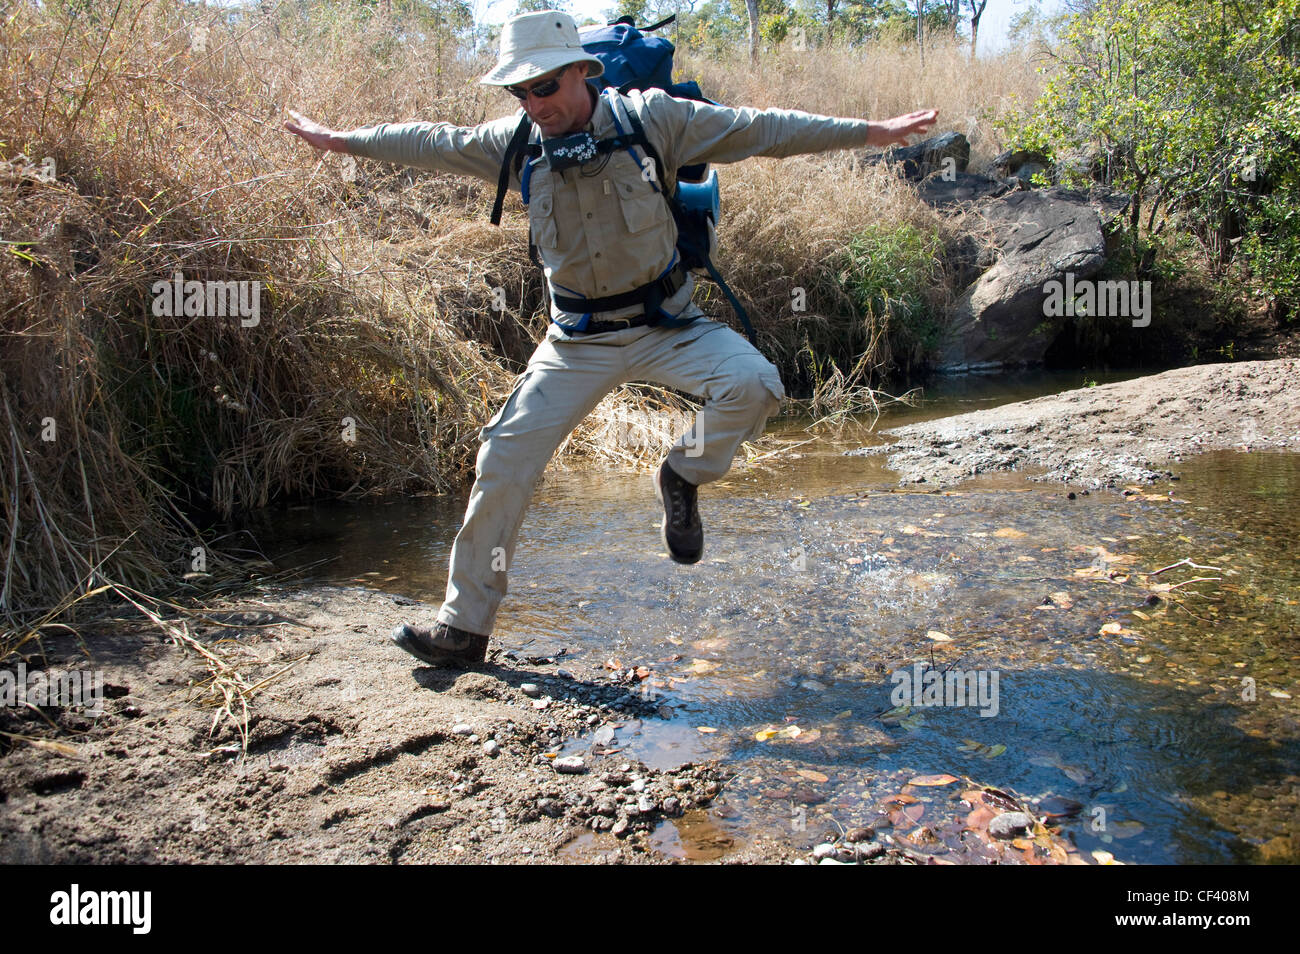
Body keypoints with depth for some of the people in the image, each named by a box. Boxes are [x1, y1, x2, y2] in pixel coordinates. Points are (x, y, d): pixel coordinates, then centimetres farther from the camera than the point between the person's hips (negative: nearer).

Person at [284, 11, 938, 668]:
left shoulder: (651, 119, -10)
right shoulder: (514, 144, -1)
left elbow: (760, 129, -8)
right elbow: (431, 142, 14)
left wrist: (875, 131, -8)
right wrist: (338, 139, 25)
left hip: (666, 325, -1)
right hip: (577, 341, 2)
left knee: (754, 384, -29)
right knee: (504, 459, -6)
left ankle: (682, 476, 4)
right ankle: (464, 626, 8)